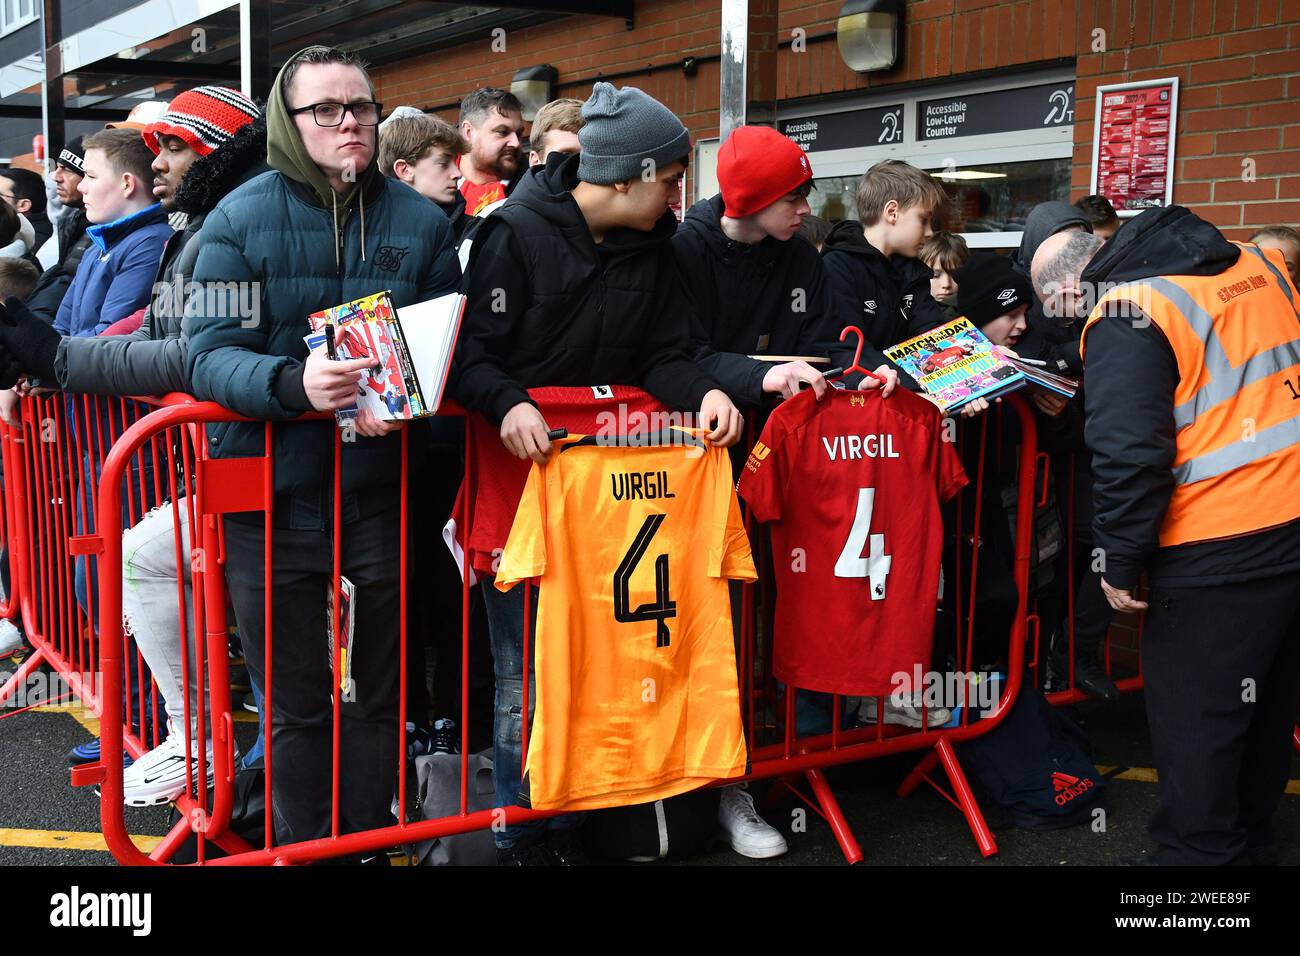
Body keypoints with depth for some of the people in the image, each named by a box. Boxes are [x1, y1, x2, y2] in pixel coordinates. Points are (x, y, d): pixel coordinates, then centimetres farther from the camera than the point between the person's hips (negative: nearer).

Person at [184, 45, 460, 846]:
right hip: (272, 498, -1)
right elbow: (210, 355, -11)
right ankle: (305, 847, 29)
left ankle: (369, 838, 32)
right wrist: (294, 383, -31)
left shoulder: (421, 222, 3)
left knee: (384, 692, 13)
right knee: (295, 705, 11)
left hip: (385, 492, 2)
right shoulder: (240, 218, -3)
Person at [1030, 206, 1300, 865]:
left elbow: (1129, 455, -19)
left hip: (1218, 550, -8)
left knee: (1193, 714, 6)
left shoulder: (1123, 317, -12)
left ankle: (1197, 850, 18)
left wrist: (1120, 564, -9)